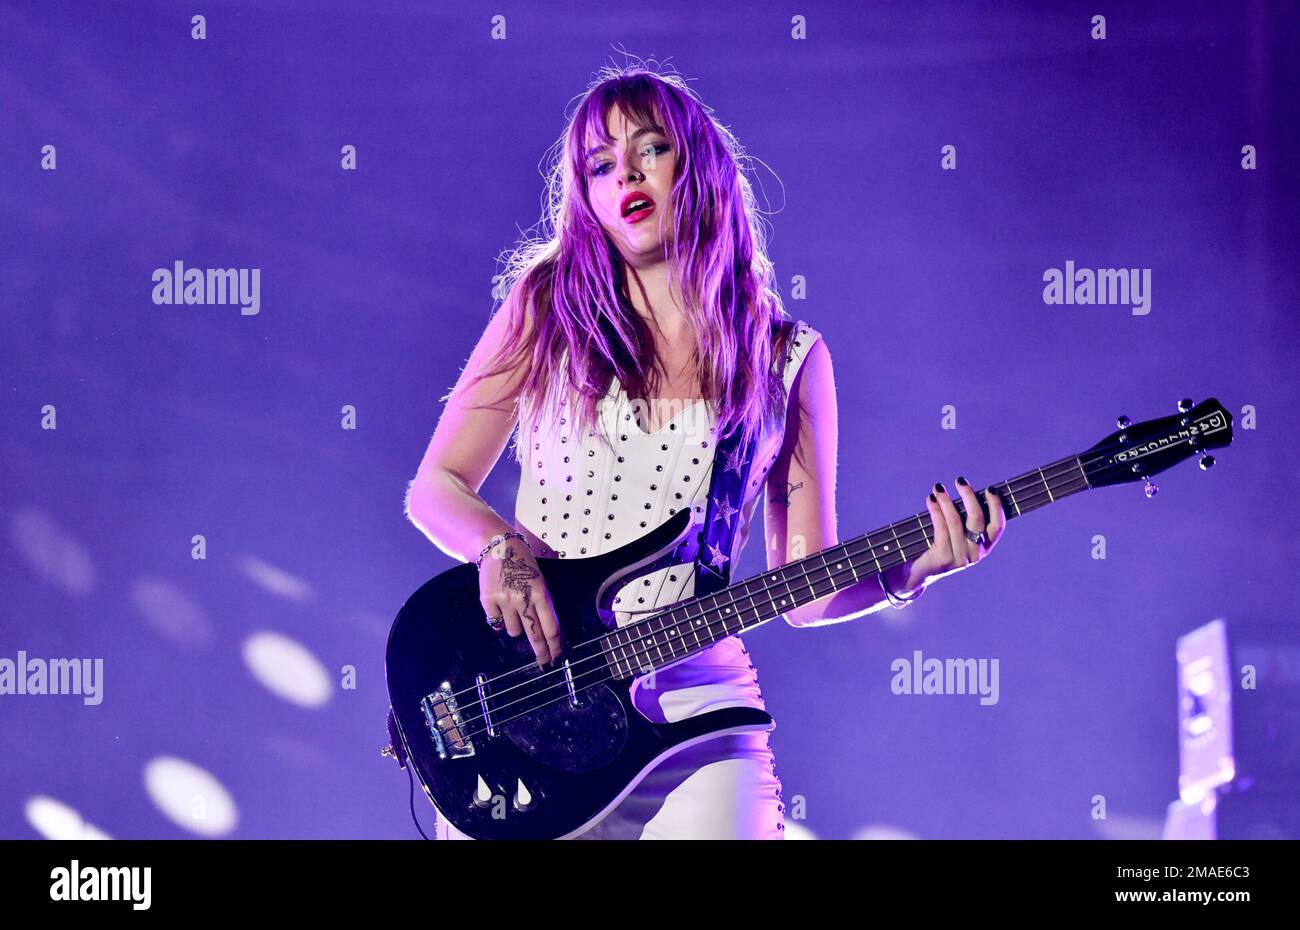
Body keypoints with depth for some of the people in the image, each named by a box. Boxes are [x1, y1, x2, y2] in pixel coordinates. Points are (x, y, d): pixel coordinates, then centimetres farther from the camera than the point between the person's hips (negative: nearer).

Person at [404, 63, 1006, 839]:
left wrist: (904, 572, -14)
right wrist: (500, 549, -12)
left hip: (689, 704, 0)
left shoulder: (787, 359, 5)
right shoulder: (549, 306, 6)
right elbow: (436, 486, 8)